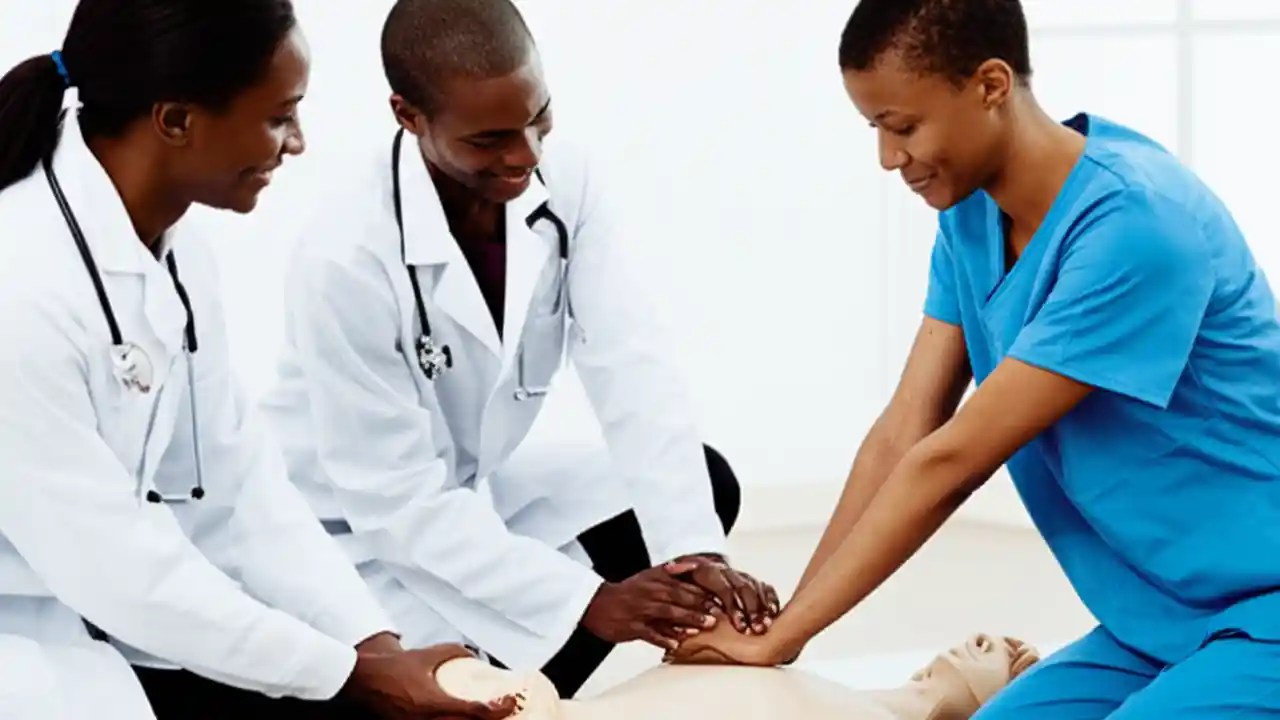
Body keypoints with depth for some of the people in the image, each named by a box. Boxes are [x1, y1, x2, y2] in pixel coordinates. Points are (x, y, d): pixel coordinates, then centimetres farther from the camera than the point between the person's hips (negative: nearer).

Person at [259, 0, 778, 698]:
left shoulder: (564, 184, -15)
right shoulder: (346, 258, -31)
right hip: (358, 526, -6)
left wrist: (695, 550, -32)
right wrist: (586, 599, -32)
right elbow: (396, 497, -28)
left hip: (479, 488, 6)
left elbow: (630, 371, -18)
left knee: (705, 485, -6)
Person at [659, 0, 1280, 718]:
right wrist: (780, 622, -6)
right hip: (1158, 625, 8)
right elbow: (905, 435, 1)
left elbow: (952, 462, -22)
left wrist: (779, 641, -16)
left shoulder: (1135, 226, -24)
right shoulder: (971, 213, 3)